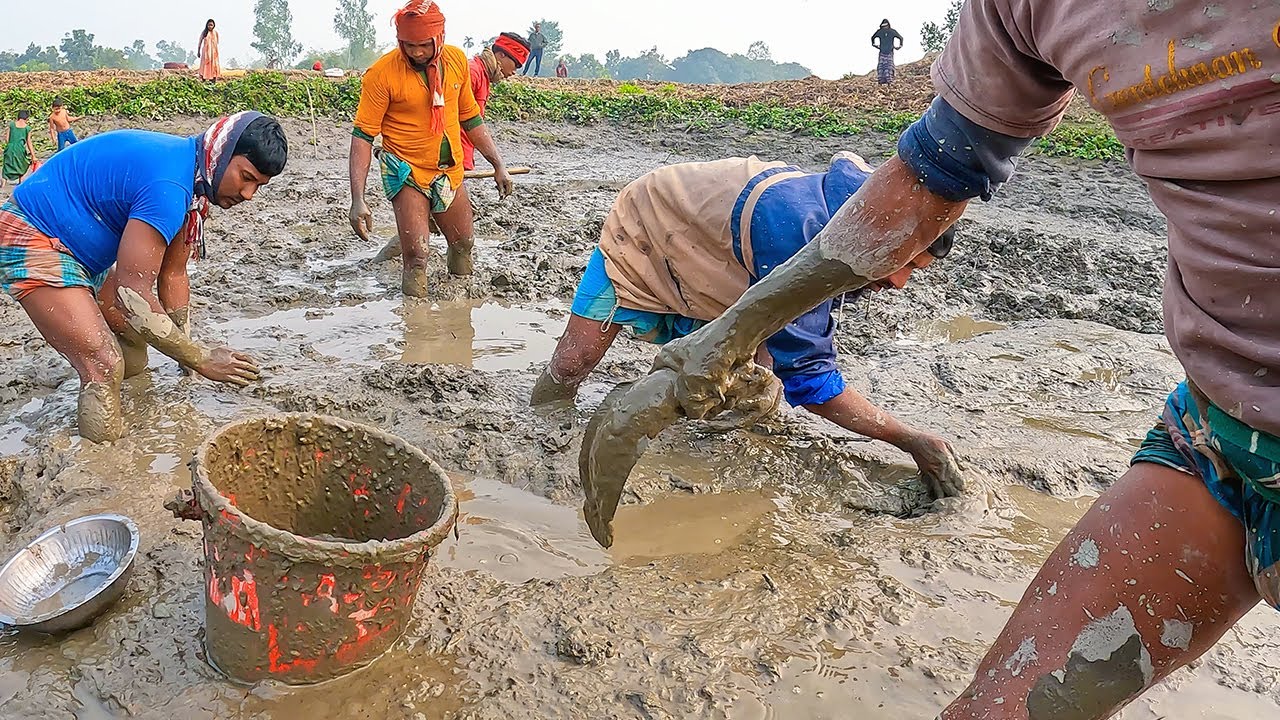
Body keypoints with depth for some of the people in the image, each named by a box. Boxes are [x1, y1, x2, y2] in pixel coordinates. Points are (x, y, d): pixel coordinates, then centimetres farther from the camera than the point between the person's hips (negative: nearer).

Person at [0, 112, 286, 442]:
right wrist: (200, 358, -25)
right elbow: (132, 294, -31)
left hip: (78, 250, 10)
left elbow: (172, 275, 5)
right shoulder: (168, 187, -32)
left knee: (134, 362, 15)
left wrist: (188, 363, 7)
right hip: (29, 239, -10)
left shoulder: (190, 174, -1)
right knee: (105, 365, -21)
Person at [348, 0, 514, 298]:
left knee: (463, 245, 16)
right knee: (417, 259, -10)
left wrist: (498, 164, 9)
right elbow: (363, 136, -15)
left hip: (451, 173, 5)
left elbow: (471, 118, 12)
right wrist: (357, 200, -23)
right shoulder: (382, 73, -16)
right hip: (408, 174, -5)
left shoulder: (457, 60, -2)